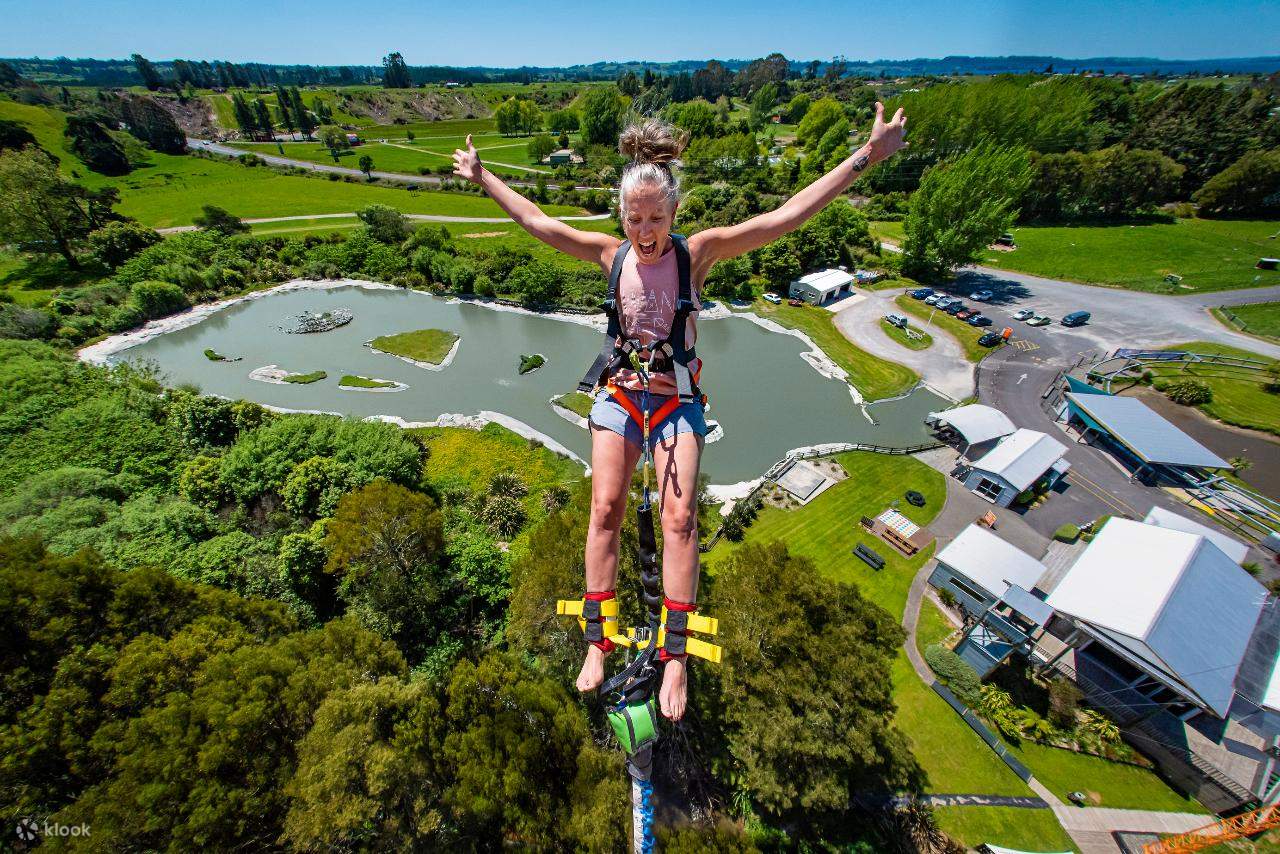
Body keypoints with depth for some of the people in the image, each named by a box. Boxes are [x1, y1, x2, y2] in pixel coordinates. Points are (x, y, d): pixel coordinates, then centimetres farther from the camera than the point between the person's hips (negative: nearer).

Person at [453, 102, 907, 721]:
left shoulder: (697, 252, -6)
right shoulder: (611, 253, 0)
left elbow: (784, 218, -12)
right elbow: (535, 221, 10)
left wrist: (865, 157, -15)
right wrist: (484, 179, 18)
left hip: (677, 399, -2)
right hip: (619, 394, 2)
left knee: (679, 518, -10)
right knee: (605, 511, -1)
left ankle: (676, 656, 6)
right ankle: (599, 642, 14)